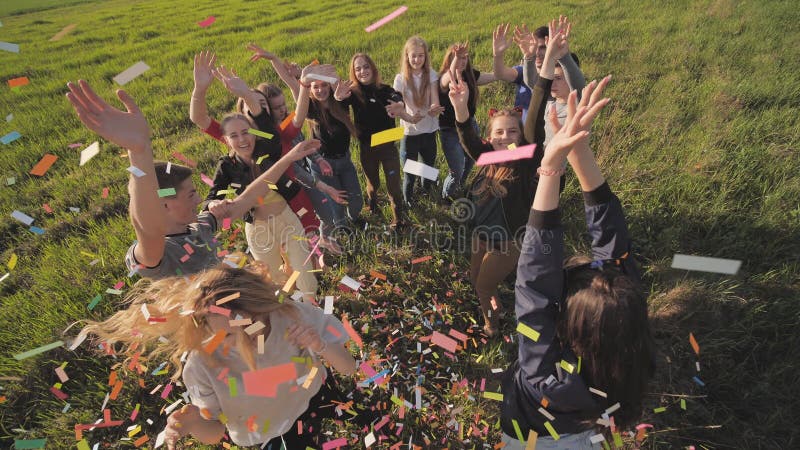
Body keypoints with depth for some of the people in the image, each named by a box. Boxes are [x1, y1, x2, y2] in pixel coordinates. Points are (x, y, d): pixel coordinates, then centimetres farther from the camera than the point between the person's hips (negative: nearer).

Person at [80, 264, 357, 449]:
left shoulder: (294, 316, -31)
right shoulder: (203, 365, -30)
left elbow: (349, 368, -19)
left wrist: (322, 347, -39)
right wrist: (193, 424, -36)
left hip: (316, 403, 1)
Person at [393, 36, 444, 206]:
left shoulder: (431, 75, -6)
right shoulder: (401, 79, -12)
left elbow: (435, 102, -14)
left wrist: (434, 109, -39)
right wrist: (410, 118, -40)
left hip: (429, 129, 3)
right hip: (409, 131, -2)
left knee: (429, 165, 20)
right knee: (410, 171, 7)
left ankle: (427, 189, 51)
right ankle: (408, 197, 35)